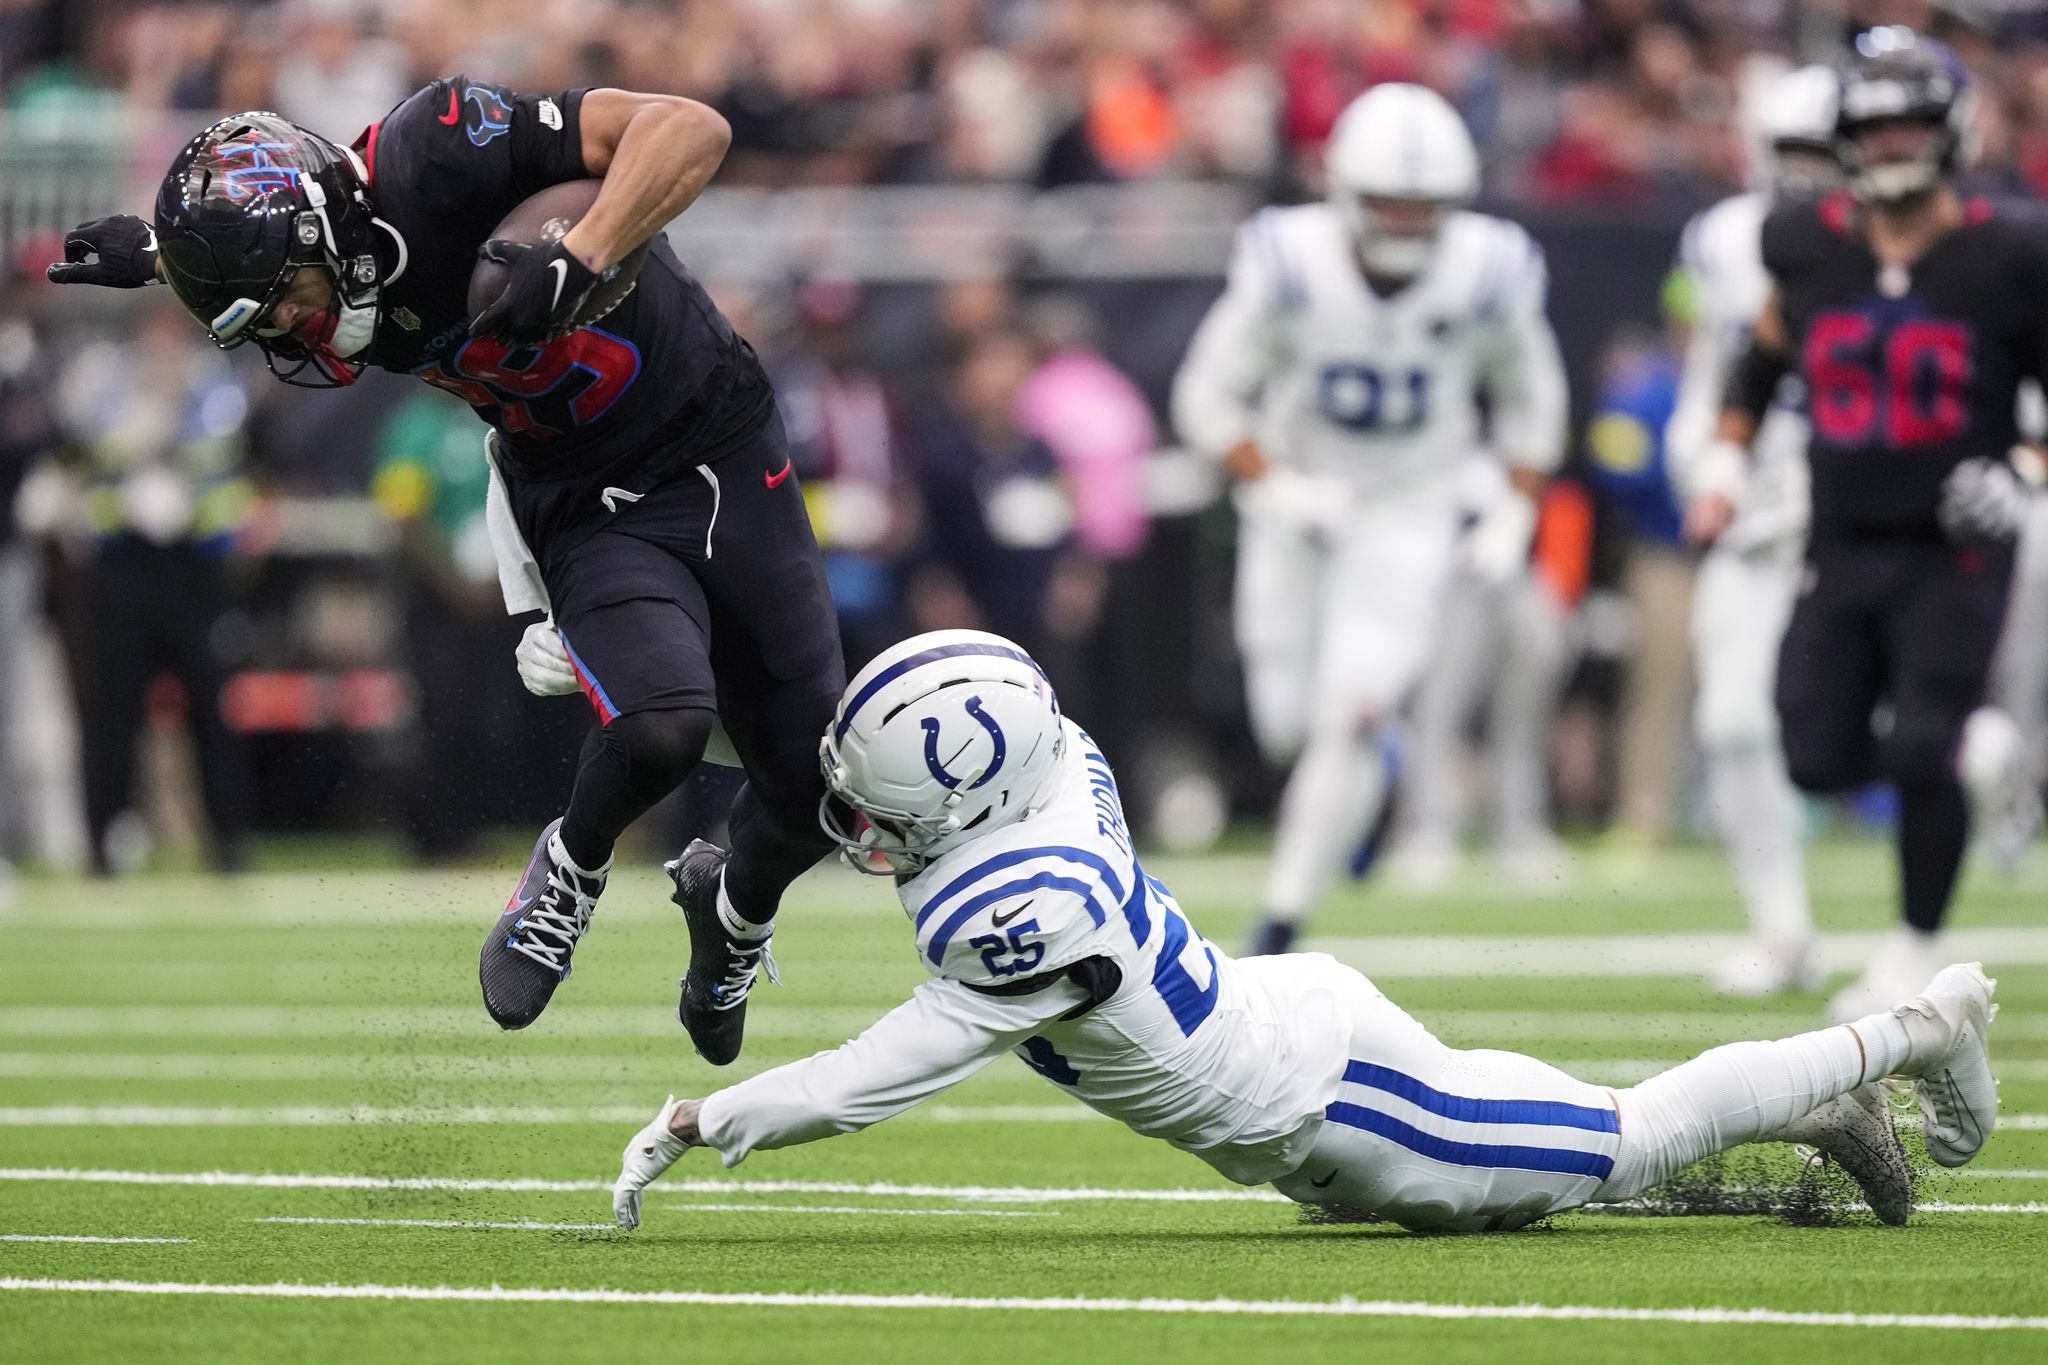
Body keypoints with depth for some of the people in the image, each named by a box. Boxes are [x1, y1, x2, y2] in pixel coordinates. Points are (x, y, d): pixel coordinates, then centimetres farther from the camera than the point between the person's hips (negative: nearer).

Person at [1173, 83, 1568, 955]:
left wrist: (1515, 516, -5)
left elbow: (1528, 397, 3)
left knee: (1353, 712, -17)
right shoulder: (1290, 265, -23)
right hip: (1298, 500, 1)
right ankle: (1374, 762, 44)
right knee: (1288, 720, 6)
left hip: (1409, 514, -1)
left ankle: (1281, 924, -8)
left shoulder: (1488, 276, -18)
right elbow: (1209, 398, -11)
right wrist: (1274, 489, -25)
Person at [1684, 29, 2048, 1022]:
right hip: (1842, 547, 4)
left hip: (1953, 551, -4)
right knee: (1820, 758, -1)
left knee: (1921, 756, -14)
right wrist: (1724, 460, 10)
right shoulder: (1807, 245, 1)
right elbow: (1765, 357, 19)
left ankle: (1916, 949, 7)